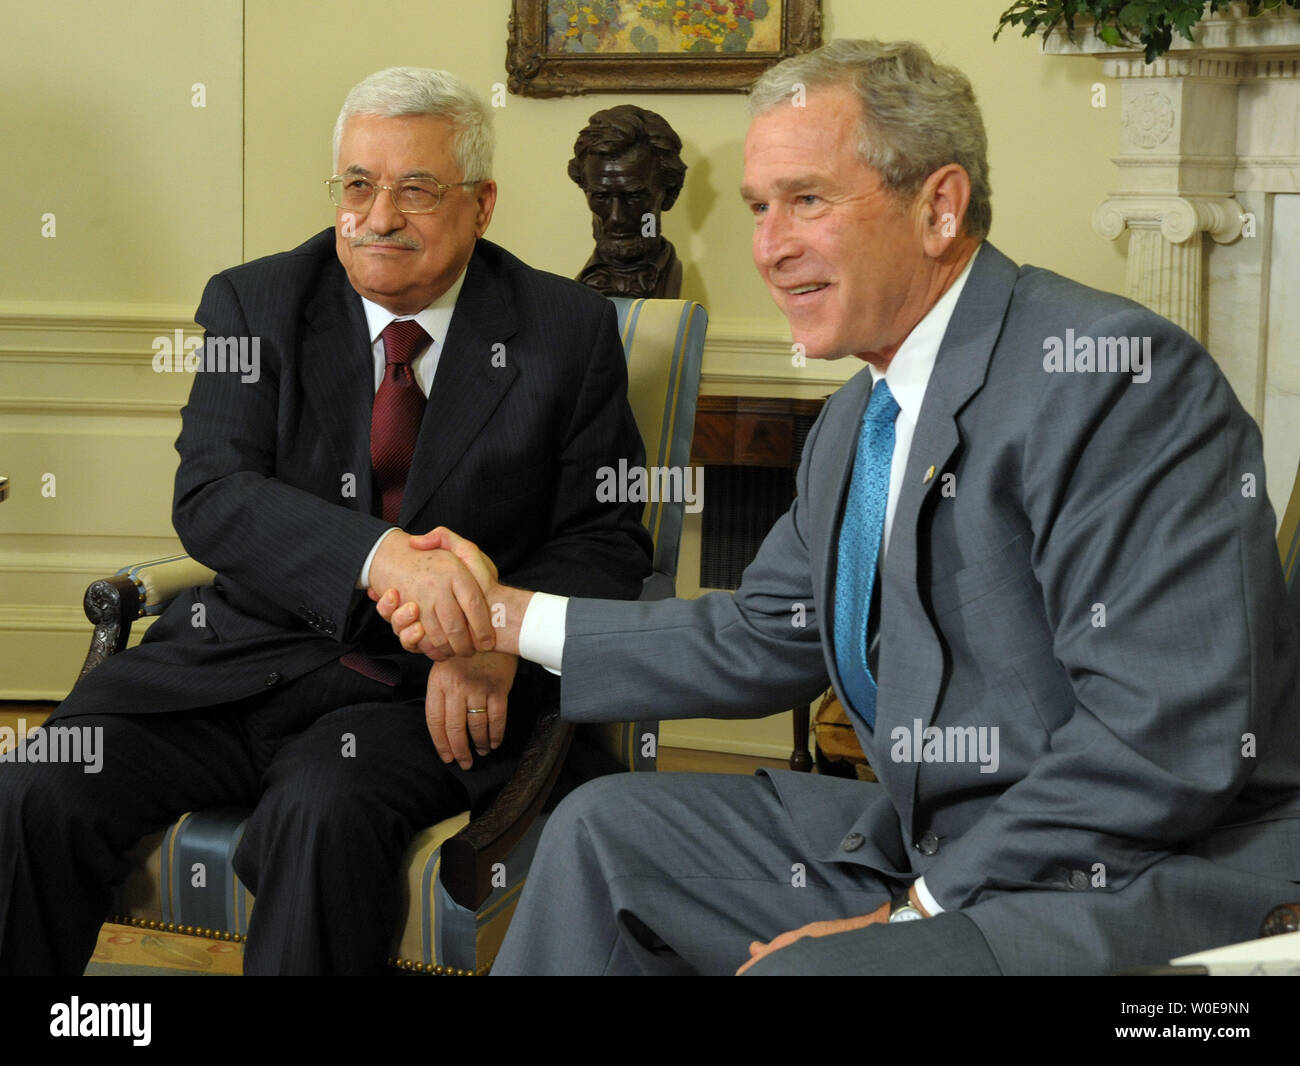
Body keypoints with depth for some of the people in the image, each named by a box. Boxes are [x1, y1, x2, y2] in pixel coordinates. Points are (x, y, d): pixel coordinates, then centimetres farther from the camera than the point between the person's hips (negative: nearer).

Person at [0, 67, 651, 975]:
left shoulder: (568, 333, 4)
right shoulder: (255, 304, 5)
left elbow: (604, 541, 4)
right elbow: (211, 497, -9)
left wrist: (498, 641, -18)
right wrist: (382, 556, -29)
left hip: (427, 688, -2)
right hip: (244, 655, 2)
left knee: (323, 811, -34)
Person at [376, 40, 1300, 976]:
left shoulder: (1111, 375, -19)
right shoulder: (855, 422, 12)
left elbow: (1167, 736, -25)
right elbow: (767, 640, 21)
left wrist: (916, 912, -21)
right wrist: (511, 616, 17)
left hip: (1145, 887, -9)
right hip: (927, 847, 9)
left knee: (804, 974, -31)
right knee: (607, 830, 10)